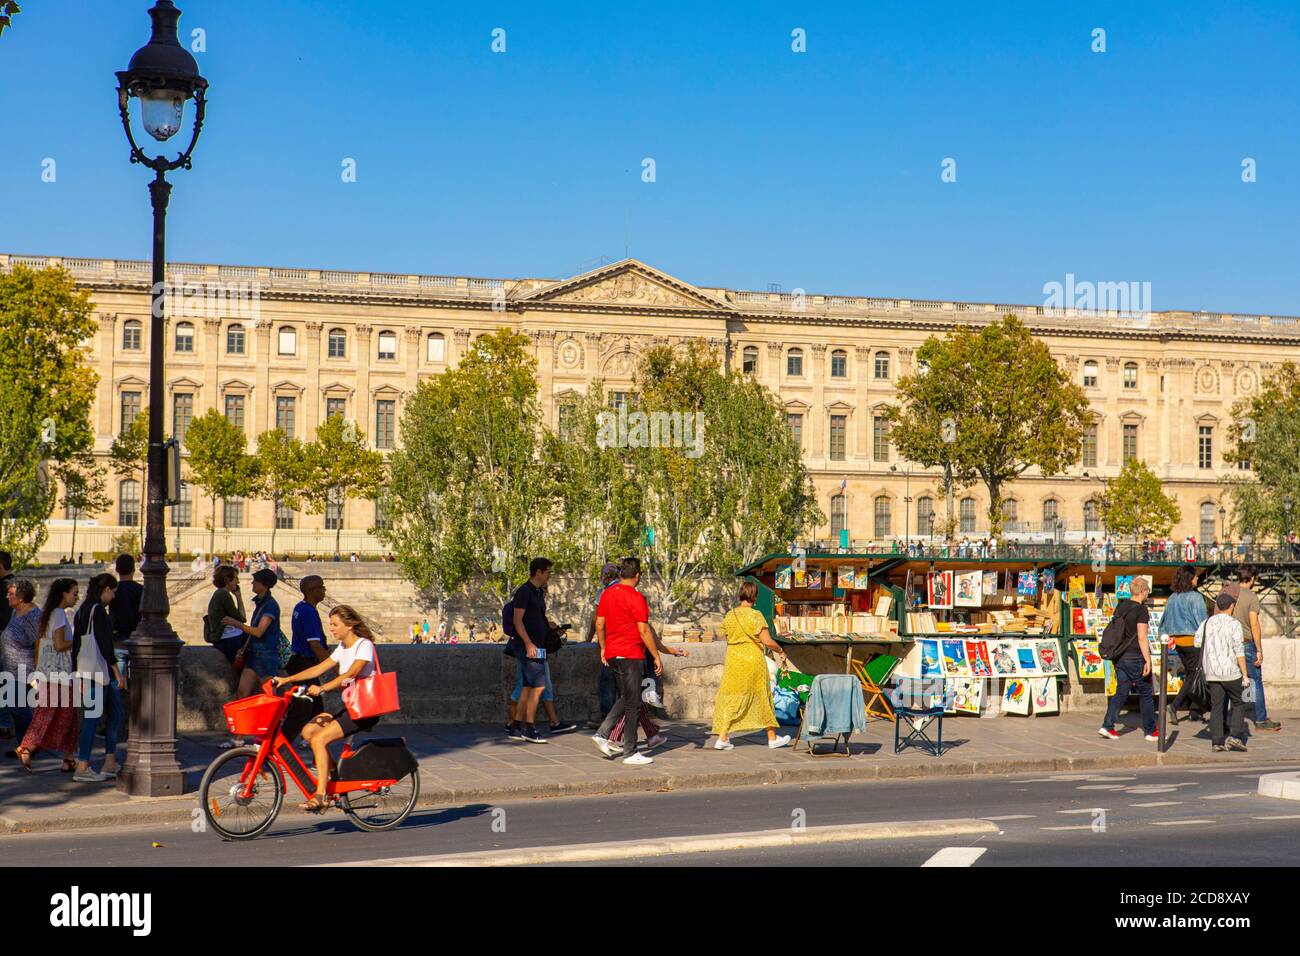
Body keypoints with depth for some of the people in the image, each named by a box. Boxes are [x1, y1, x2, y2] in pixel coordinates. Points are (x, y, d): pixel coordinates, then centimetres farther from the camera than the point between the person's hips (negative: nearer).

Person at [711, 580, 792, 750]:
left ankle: (723, 738, -4)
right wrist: (781, 651, 2)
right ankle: (772, 738, 21)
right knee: (763, 698, 11)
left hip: (733, 660, 3)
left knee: (730, 698, 7)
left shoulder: (730, 615, 1)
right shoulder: (755, 616, -12)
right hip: (753, 660, -3)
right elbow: (767, 641, -14)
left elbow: (728, 639, 10)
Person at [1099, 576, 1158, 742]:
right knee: (1145, 693, 7)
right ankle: (1150, 731, 14)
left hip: (1119, 656, 7)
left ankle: (1107, 726, -3)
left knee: (1121, 690, 9)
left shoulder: (1120, 606, 8)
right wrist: (1147, 660, -17)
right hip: (1135, 657, -7)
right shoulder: (1141, 610, -14)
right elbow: (1142, 637, -19)